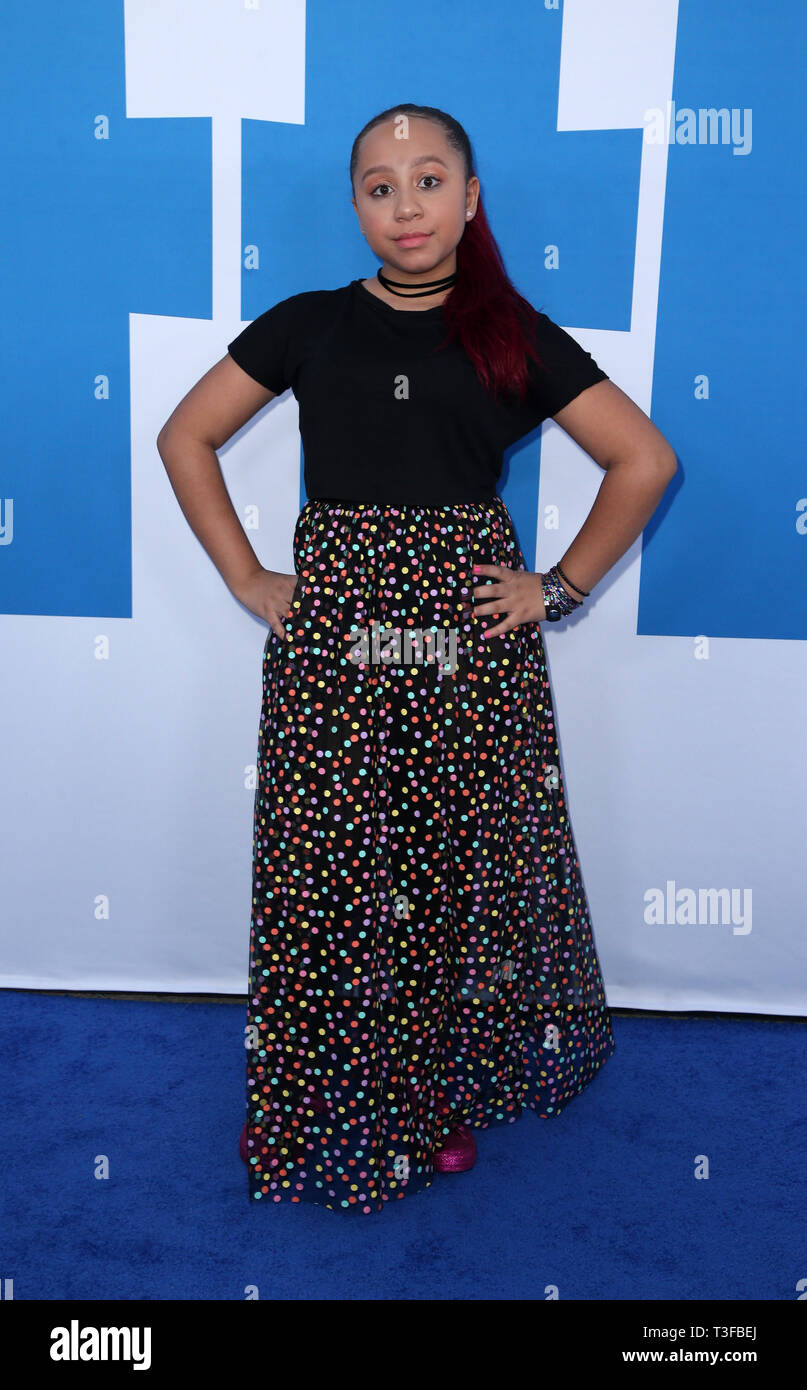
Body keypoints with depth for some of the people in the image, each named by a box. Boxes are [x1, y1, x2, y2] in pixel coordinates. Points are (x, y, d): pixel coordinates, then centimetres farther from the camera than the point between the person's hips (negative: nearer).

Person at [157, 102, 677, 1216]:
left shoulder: (515, 337, 8)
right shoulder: (310, 323, 10)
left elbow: (645, 460, 9)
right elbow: (185, 436, 13)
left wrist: (561, 584, 1)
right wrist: (246, 577, 4)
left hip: (472, 642, 0)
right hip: (331, 642, 0)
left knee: (465, 868, 6)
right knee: (332, 873, 2)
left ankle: (447, 1098, 27)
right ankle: (338, 1110, 23)